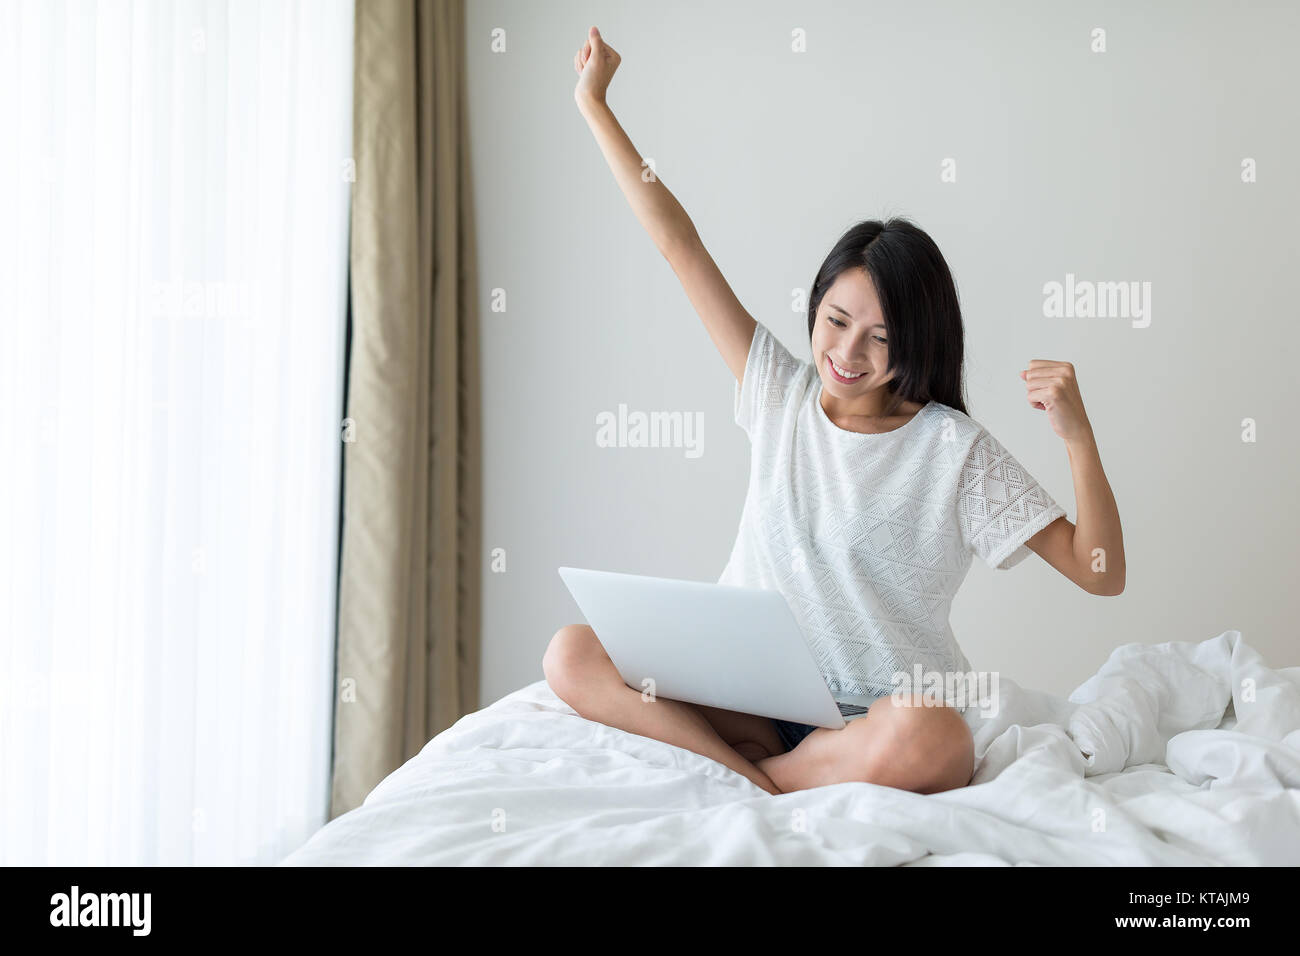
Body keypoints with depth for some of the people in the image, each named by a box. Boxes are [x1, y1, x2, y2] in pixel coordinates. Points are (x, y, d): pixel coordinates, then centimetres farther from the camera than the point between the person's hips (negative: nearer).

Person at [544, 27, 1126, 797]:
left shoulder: (956, 450, -4)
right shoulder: (782, 394, 6)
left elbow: (1100, 574, -7)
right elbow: (680, 246, 8)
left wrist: (1079, 437, -21)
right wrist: (595, 105, 11)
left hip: (887, 714, -3)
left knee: (923, 739, -40)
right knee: (572, 655, -16)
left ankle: (758, 771, -16)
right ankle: (765, 777, -26)